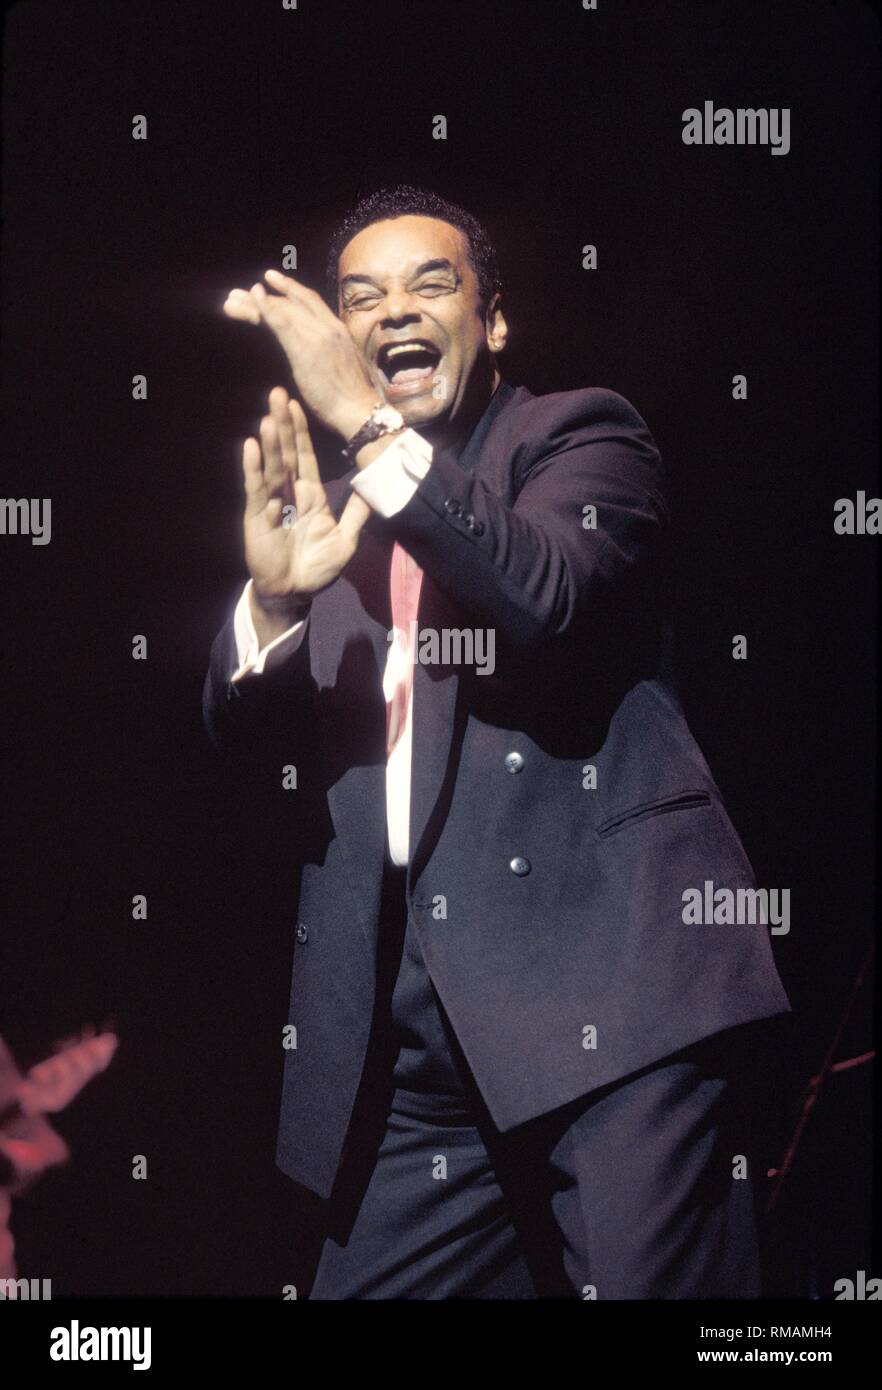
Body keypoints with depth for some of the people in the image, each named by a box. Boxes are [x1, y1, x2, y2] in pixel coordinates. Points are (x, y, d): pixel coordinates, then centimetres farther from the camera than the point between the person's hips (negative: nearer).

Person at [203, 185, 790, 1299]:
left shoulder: (578, 434, 6)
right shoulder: (330, 510, 20)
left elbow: (542, 596, -16)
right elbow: (242, 734, 10)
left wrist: (366, 419, -17)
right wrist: (273, 595, -10)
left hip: (604, 970, -5)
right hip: (403, 1021, 5)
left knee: (645, 1282, -8)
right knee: (366, 1282, 8)